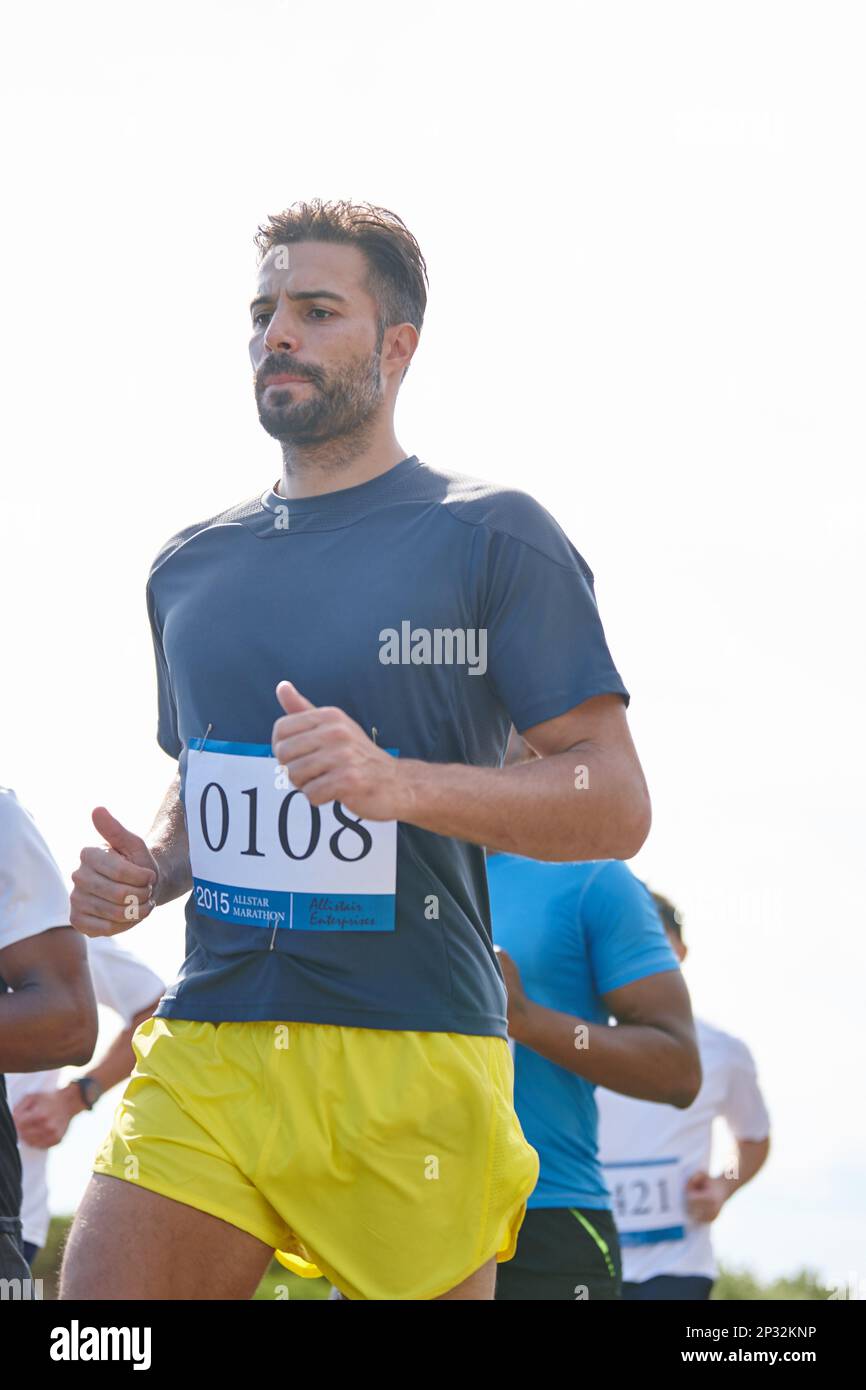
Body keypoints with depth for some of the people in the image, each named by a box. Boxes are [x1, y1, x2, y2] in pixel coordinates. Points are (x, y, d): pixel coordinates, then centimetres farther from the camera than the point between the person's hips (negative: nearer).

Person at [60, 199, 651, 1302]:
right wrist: (146, 871, 6)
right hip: (204, 1055, 4)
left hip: (413, 1060, -4)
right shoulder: (189, 566, 18)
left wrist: (398, 782, -20)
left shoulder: (490, 537, 1)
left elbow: (617, 805, -5)